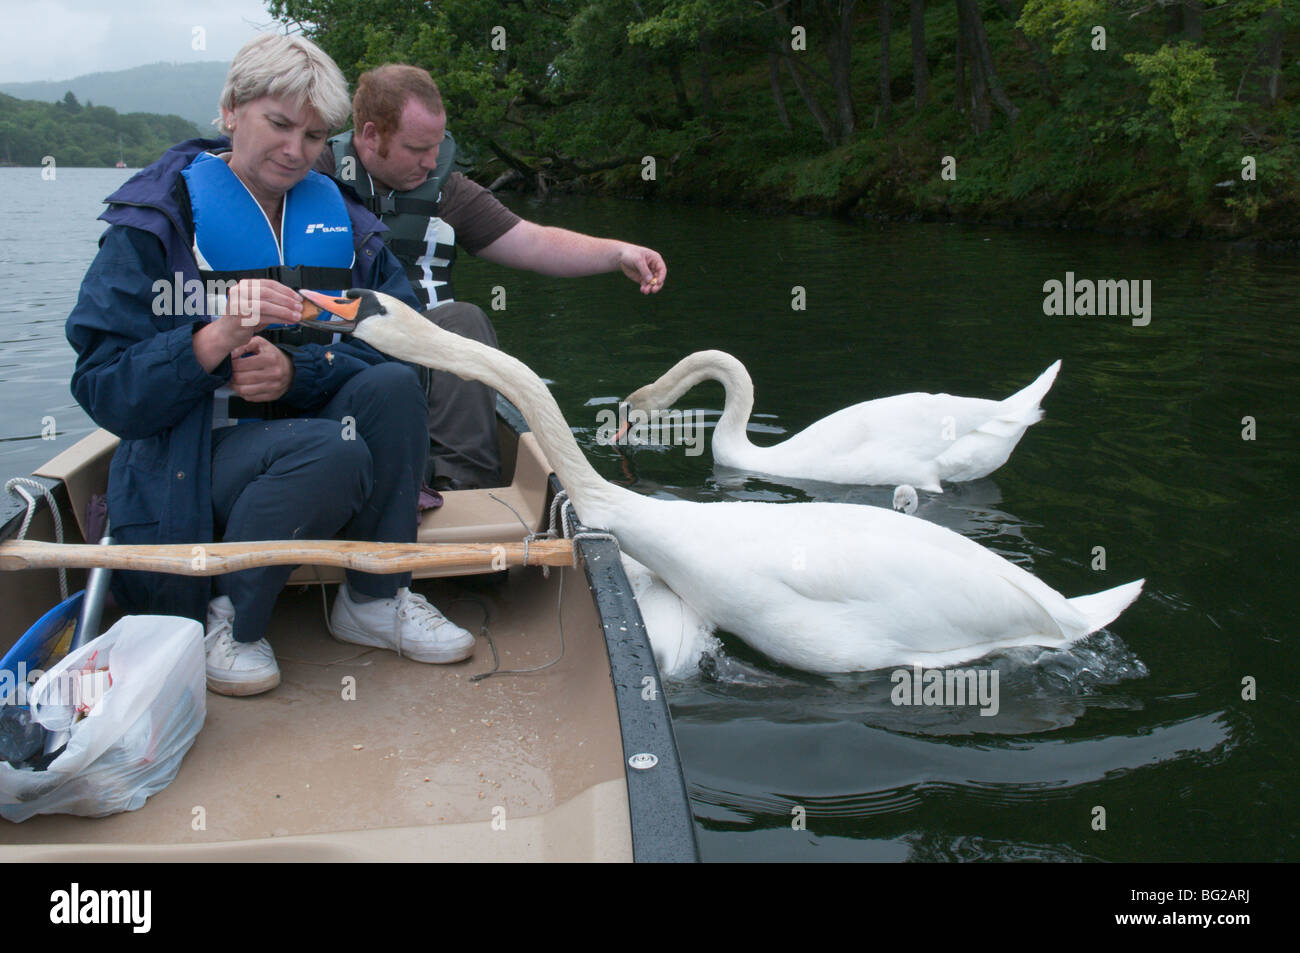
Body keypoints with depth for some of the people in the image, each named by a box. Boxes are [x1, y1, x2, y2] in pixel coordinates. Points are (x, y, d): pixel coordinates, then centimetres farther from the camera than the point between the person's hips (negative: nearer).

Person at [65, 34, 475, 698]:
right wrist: (217, 338, -31)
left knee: (393, 385, -25)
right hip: (191, 461, -4)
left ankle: (375, 599, -9)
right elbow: (104, 391, -13)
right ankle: (224, 616, -9)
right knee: (333, 451, -33)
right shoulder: (157, 222, -5)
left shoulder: (339, 219, 9)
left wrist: (297, 369, -21)